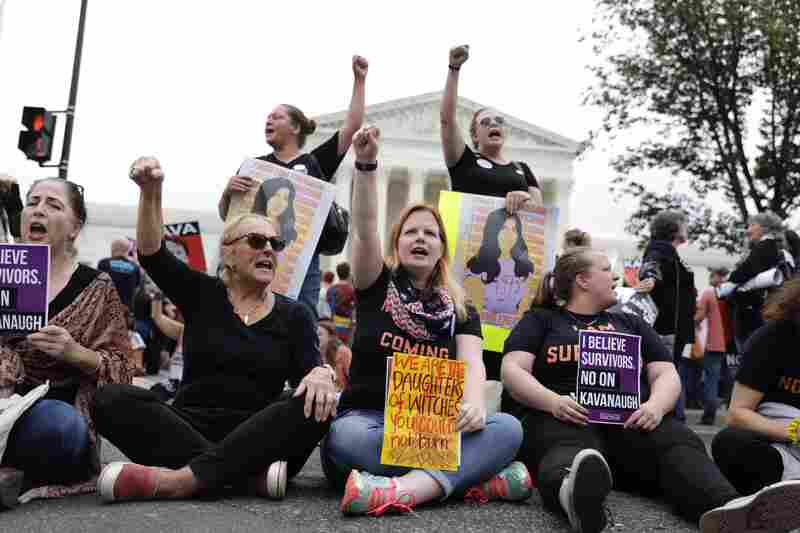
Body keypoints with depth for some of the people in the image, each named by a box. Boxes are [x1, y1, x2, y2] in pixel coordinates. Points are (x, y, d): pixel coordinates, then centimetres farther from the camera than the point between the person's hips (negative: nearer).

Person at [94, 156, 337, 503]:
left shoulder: (294, 315, 11)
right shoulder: (201, 294, 10)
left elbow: (311, 369, -3)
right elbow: (151, 254, -4)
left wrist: (320, 375, -28)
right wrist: (150, 192, -21)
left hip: (257, 435, 0)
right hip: (191, 428, 0)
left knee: (316, 407, -30)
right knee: (112, 400, -25)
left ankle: (178, 479, -36)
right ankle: (250, 472, -32)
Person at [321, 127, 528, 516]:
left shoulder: (461, 310, 12)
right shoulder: (377, 286, 9)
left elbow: (472, 363, -6)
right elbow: (364, 230, -9)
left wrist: (474, 403, -29)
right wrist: (365, 164, -24)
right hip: (370, 419, -2)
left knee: (507, 428, -26)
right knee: (344, 436, -37)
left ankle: (402, 490, -46)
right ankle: (471, 475, -34)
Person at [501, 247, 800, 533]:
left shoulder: (631, 324, 28)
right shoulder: (540, 320, 17)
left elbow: (666, 374, 16)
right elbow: (512, 371, 3)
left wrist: (656, 405, -9)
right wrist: (552, 401, -19)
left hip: (632, 420, 3)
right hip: (564, 419, -3)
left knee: (679, 443, -31)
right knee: (570, 450, -39)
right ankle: (575, 491, -76)